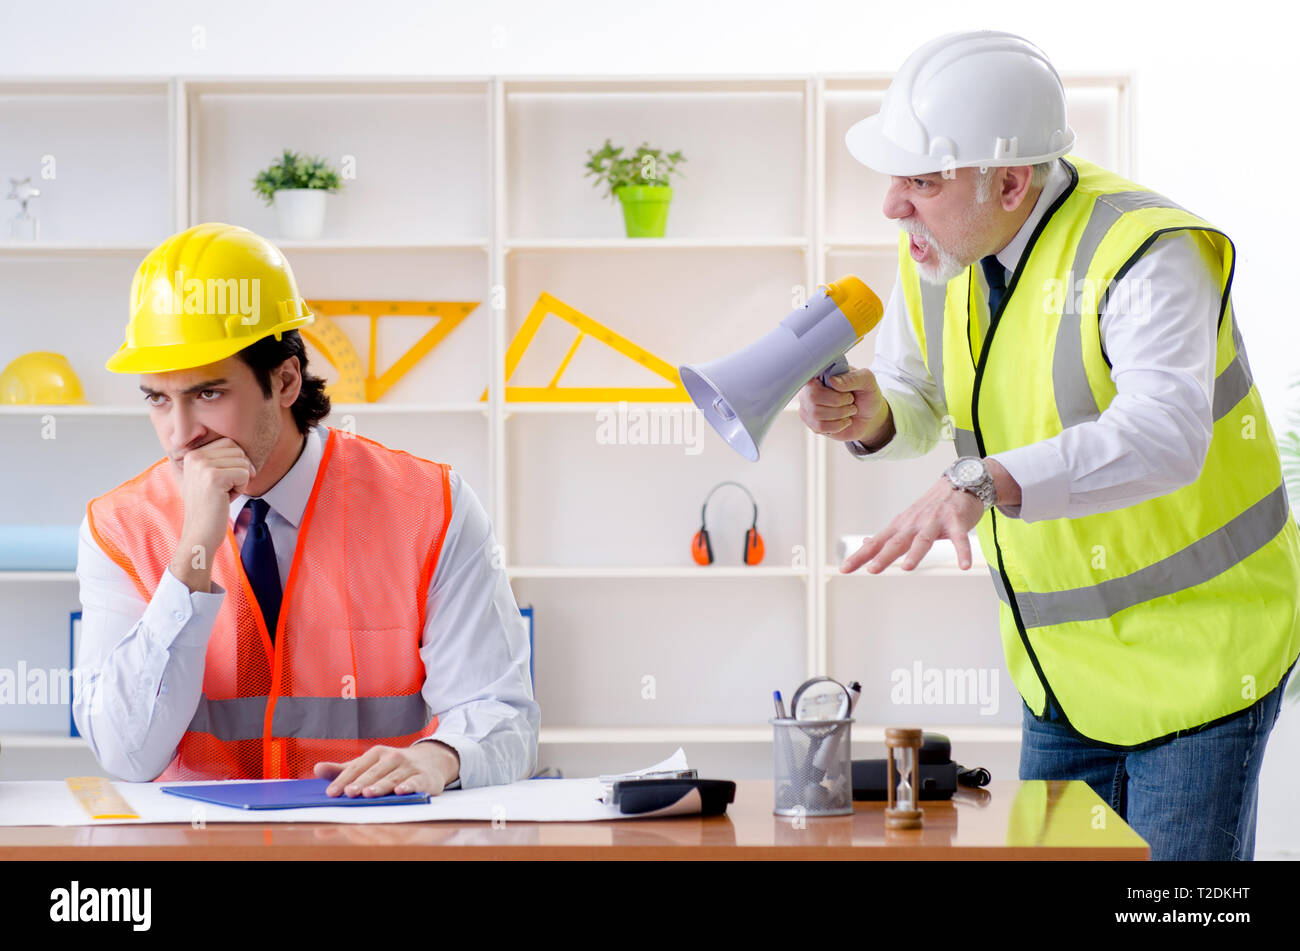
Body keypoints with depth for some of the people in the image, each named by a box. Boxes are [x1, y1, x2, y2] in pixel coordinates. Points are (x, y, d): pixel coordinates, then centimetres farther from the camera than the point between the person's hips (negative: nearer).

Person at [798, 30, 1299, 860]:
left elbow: (1162, 436, -42)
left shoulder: (1145, 254, -26)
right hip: (1067, 658, 7)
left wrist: (982, 484, -54)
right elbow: (914, 407, 10)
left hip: (1198, 653, -7)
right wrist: (866, 414, -15)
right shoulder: (940, 248, -3)